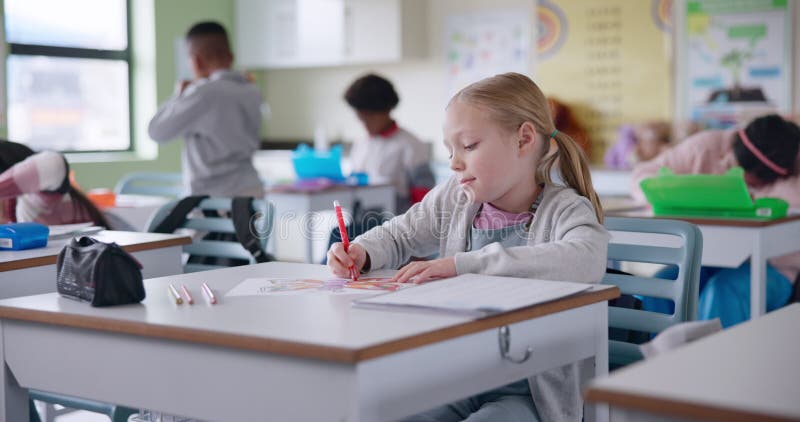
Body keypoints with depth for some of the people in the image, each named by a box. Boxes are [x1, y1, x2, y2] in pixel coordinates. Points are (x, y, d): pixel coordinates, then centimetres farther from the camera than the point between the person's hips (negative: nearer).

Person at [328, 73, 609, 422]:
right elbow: (399, 235, 21)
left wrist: (463, 263, -33)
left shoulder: (566, 209, -10)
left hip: (529, 392, -4)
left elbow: (587, 261, -33)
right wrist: (361, 252, -5)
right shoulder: (455, 198, 4)